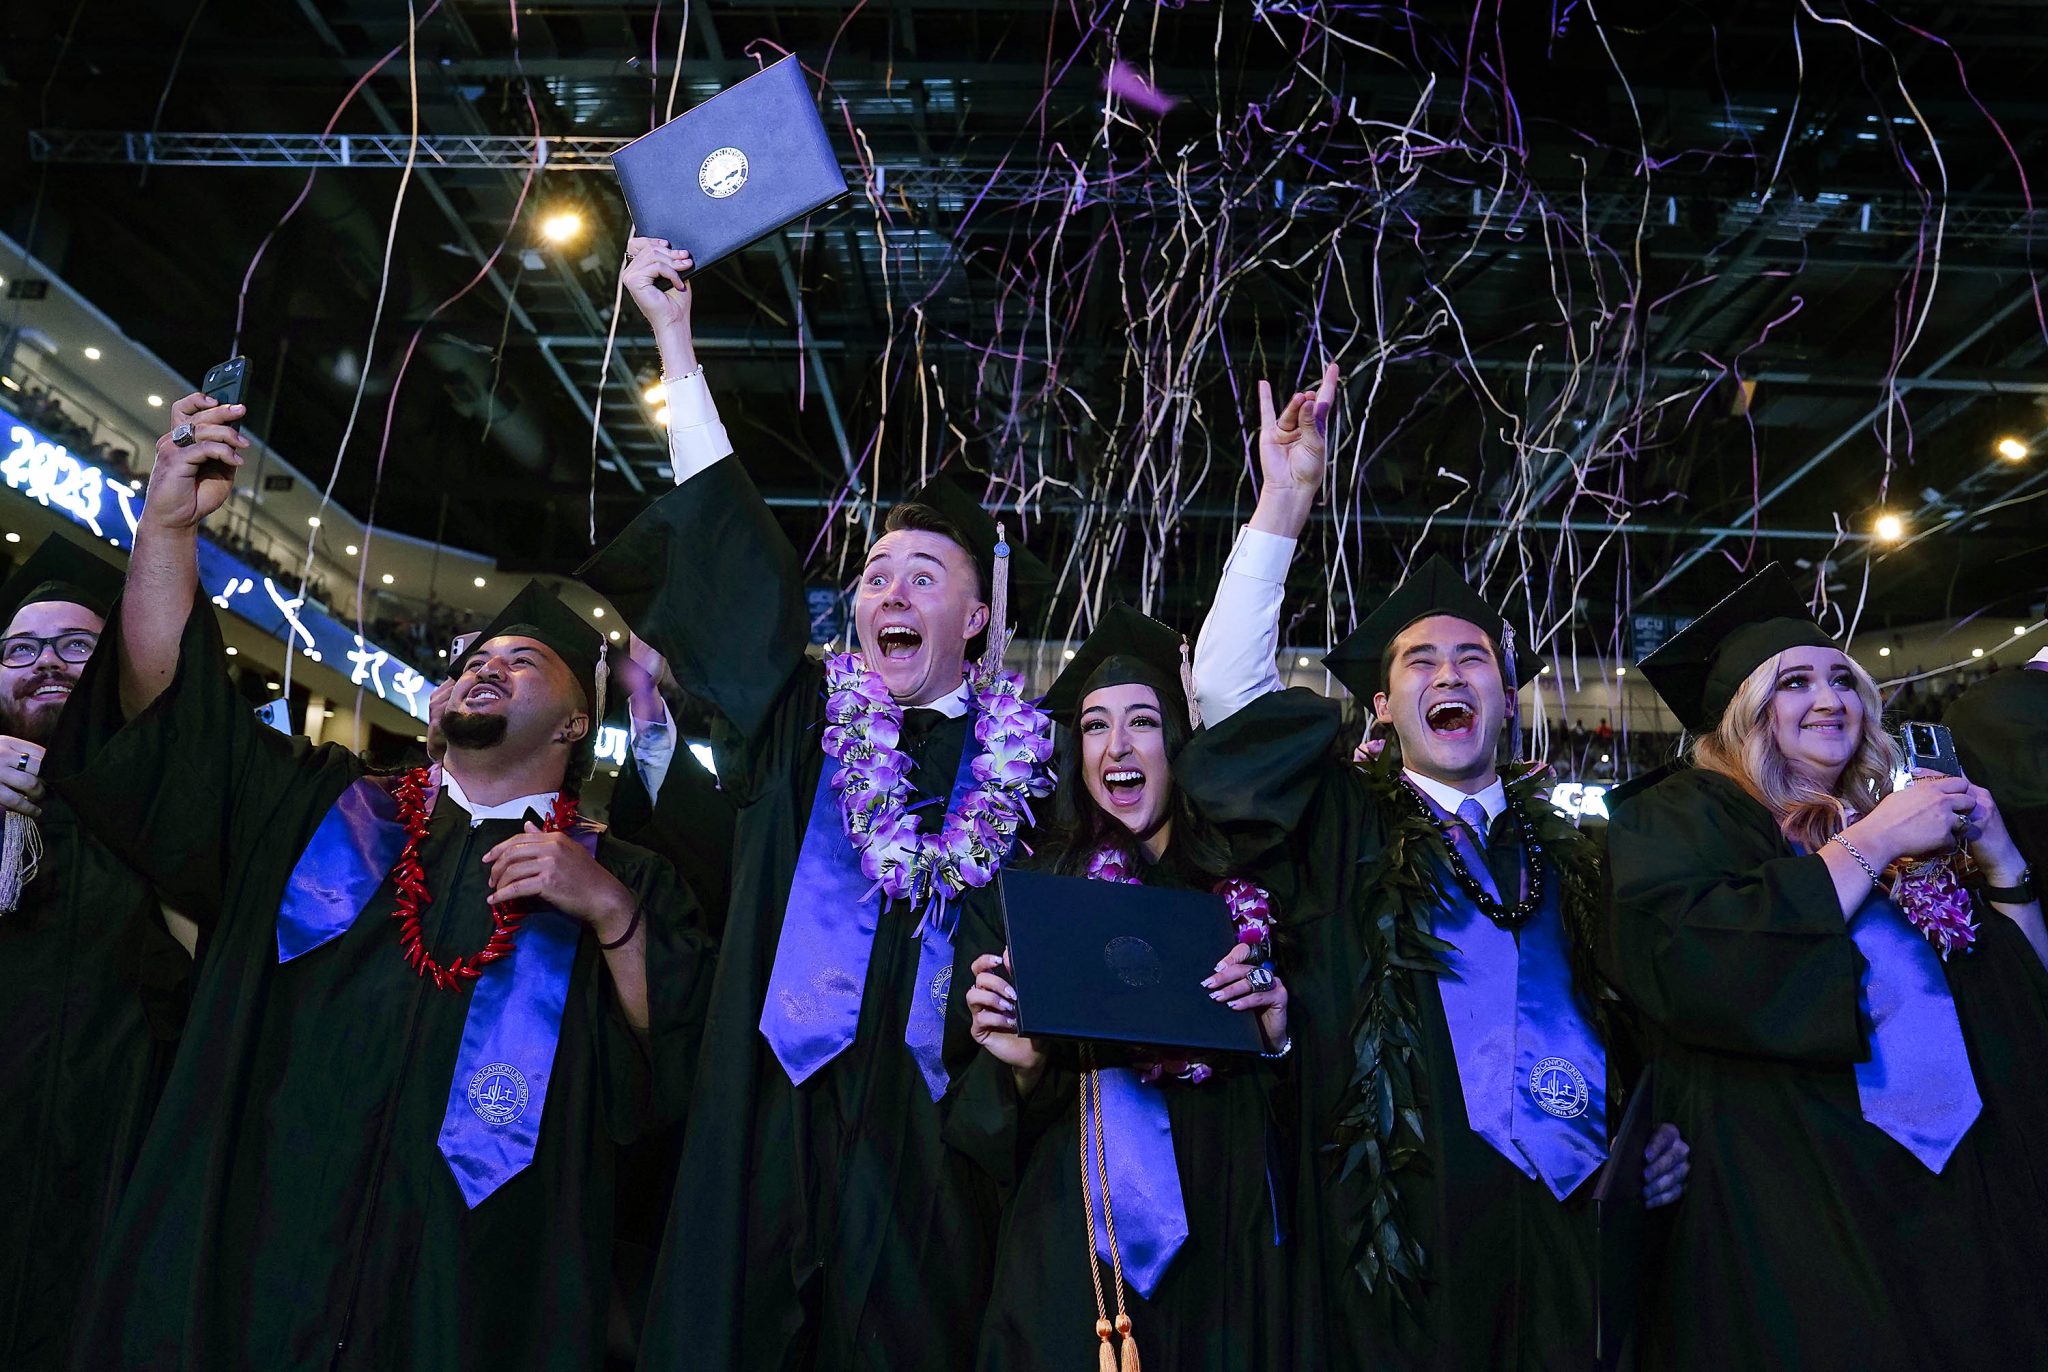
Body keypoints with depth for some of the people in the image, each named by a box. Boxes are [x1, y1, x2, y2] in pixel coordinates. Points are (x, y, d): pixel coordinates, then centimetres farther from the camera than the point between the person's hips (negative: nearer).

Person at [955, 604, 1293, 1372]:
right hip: (1073, 1233, -1)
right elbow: (992, 1122, 2)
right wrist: (1020, 1064, -19)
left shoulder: (1242, 887, 2)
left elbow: (1294, 1100, 6)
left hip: (1221, 1229, 1)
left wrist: (1276, 1038, -15)